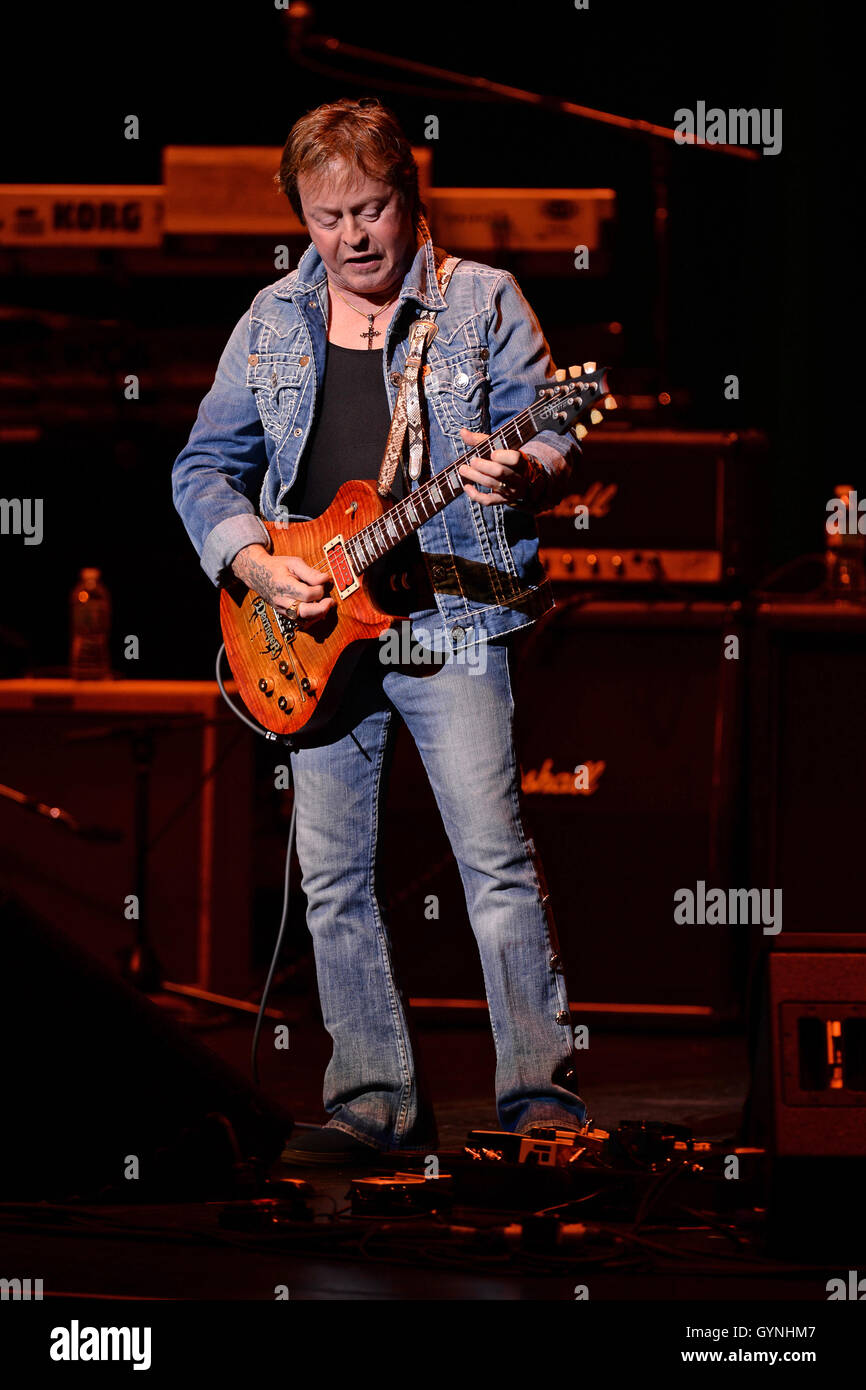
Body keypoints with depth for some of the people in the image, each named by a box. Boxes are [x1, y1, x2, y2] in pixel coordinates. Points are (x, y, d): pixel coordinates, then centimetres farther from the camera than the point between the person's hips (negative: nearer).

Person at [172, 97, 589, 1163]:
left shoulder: (482, 303, 3)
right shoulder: (272, 324, 12)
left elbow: (553, 439, -1)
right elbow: (204, 467, 14)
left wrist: (521, 477, -24)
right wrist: (253, 562, -3)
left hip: (450, 619, -4)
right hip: (314, 631, 4)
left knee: (497, 858, -10)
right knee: (333, 878, 5)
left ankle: (540, 1090, -5)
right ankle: (377, 1101, 13)